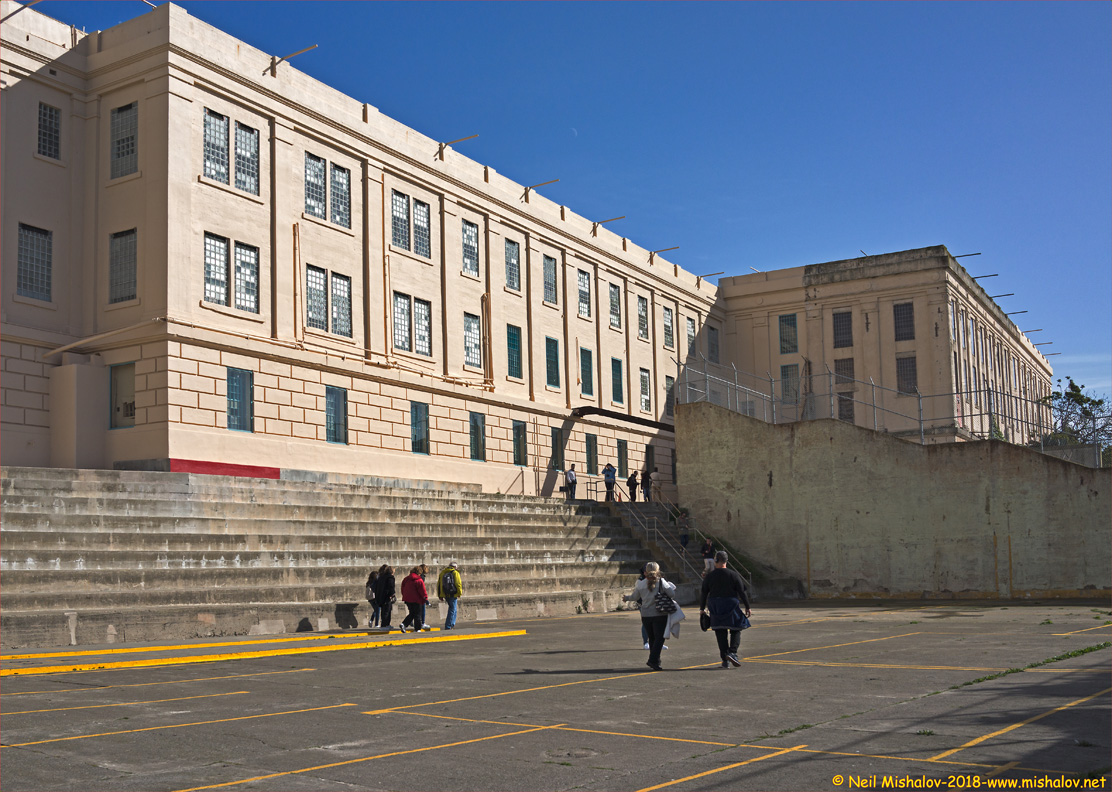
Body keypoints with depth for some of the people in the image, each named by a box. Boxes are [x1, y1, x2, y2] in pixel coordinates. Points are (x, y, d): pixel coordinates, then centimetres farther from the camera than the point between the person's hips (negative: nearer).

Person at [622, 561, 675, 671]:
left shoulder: (641, 584, 1)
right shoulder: (662, 582, -8)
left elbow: (635, 597, 13)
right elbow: (672, 594, -11)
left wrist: (626, 597, 34)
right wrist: (672, 586, 9)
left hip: (645, 615, 4)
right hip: (660, 614, -4)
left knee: (652, 638, 16)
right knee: (659, 638, -3)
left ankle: (654, 660, 22)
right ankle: (653, 660, -16)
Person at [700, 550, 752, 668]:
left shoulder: (709, 577, 1)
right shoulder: (733, 575, -3)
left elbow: (703, 593, 5)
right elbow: (742, 592, -3)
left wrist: (702, 608, 16)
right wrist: (747, 607, 4)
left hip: (715, 608, 2)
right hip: (731, 607, -2)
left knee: (720, 634, 7)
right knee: (736, 630, 9)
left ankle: (725, 660, 6)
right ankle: (733, 652, -12)